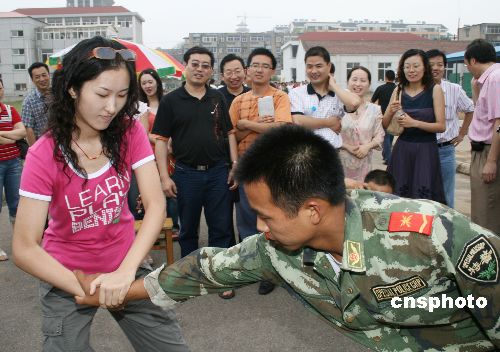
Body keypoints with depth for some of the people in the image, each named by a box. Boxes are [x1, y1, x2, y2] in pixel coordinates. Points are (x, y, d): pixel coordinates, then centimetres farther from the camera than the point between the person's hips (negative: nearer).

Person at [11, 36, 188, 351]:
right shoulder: (44, 155, -19)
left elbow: (156, 204, -19)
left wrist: (125, 271, -30)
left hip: (125, 266, 3)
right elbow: (24, 249, -20)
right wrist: (87, 289, -26)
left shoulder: (131, 133, -11)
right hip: (66, 277, -2)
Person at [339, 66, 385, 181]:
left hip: (364, 162, 2)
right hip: (341, 161, -2)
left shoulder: (375, 109, 5)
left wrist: (367, 146, -12)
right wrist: (347, 147, -15)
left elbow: (379, 135, 6)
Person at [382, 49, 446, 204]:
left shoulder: (434, 89, -3)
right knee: (399, 195, 5)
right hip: (402, 149, 3)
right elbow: (384, 125, 8)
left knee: (424, 197, -1)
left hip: (426, 150, -2)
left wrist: (414, 123, -20)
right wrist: (391, 111, -12)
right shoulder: (398, 91, 4)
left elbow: (441, 126, -7)